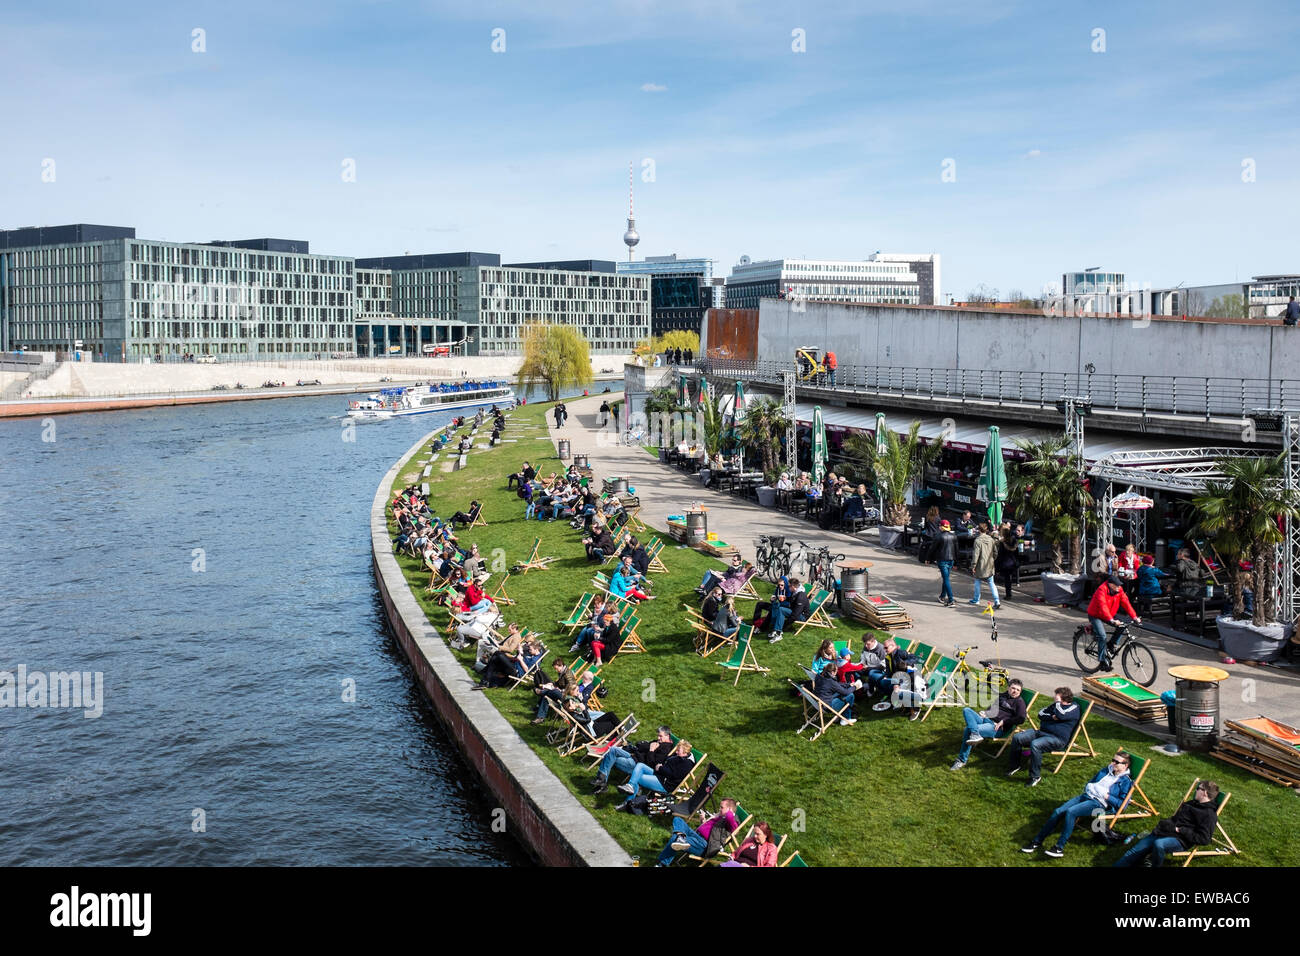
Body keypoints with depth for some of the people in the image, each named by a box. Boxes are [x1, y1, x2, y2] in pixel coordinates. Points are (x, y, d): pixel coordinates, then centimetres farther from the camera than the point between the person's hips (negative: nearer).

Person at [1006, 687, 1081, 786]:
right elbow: (1040, 714, 18)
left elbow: (1060, 715, -21)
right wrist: (1051, 717, 0)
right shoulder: (1056, 705, 22)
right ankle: (1014, 766, 6)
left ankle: (1035, 776, -24)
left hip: (1057, 738, -8)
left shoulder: (1074, 708, -1)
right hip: (1041, 731, 8)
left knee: (1035, 744, -36)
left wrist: (1058, 701, -8)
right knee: (1017, 738, -9)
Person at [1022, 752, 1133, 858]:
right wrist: (1089, 787, 11)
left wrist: (1107, 796, -13)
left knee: (1070, 812, -31)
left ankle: (1060, 848, -27)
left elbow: (1122, 804, -6)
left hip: (1098, 803, -7)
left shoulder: (1125, 781, 3)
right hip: (1085, 796, 7)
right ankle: (1037, 842, -8)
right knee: (1058, 811, -12)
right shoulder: (1105, 771, 23)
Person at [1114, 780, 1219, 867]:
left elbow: (1204, 840, -15)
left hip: (1180, 840, -8)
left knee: (1158, 844, -39)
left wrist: (1180, 830, -14)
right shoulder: (1190, 804, 21)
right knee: (1136, 849, -5)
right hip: (1165, 832, 8)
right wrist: (1165, 824, 12)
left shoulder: (1209, 815, -6)